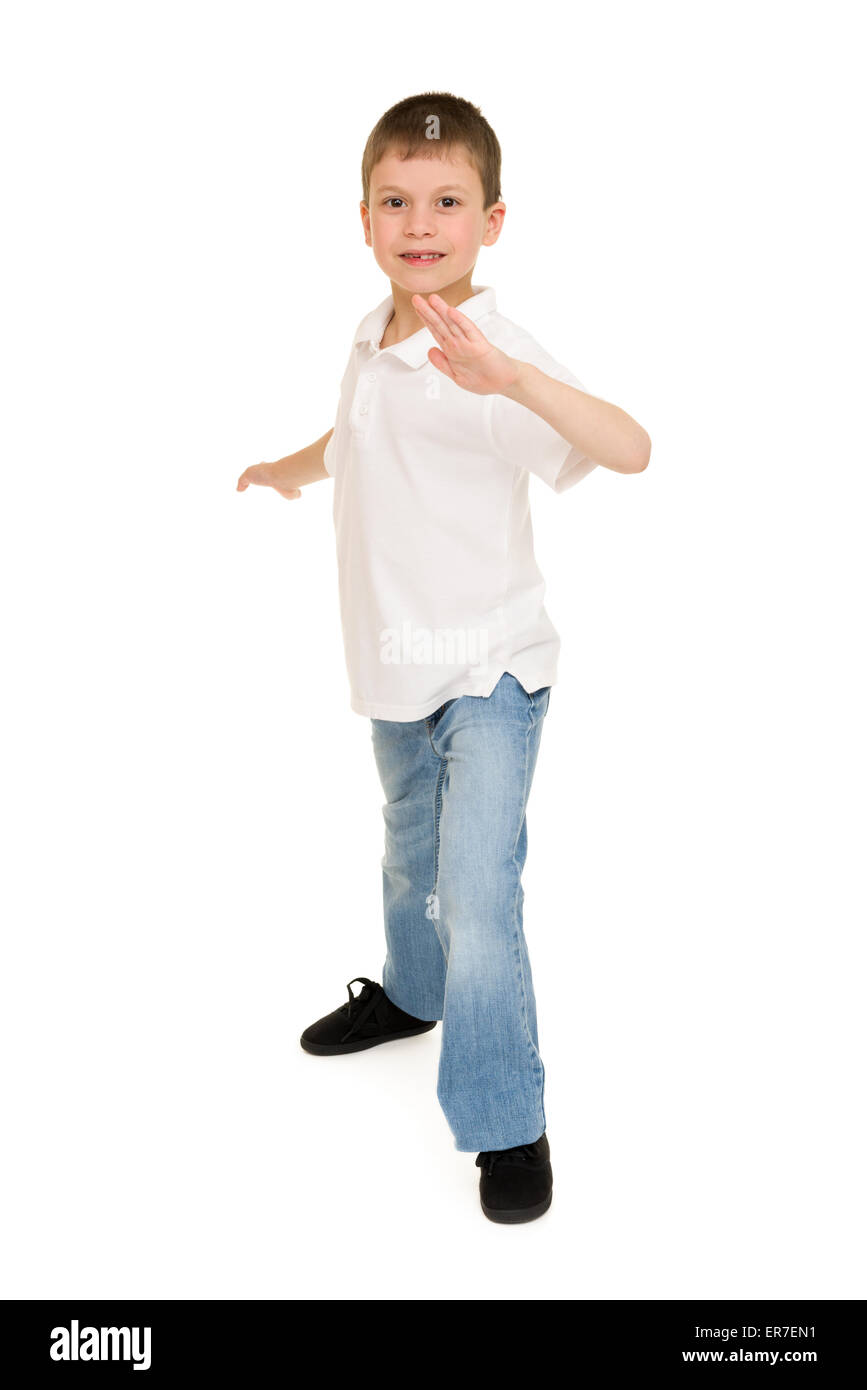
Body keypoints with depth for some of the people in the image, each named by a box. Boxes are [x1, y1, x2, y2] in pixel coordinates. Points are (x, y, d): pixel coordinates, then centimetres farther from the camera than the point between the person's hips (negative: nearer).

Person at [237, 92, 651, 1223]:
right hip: (397, 665, 7)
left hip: (489, 671, -7)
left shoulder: (489, 356, -23)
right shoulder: (373, 342, 1)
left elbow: (629, 450, -38)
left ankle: (507, 1126, 5)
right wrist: (287, 470, 42)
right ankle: (410, 994, 52)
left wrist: (513, 378, -53)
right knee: (411, 856, 26)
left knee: (477, 894, -14)